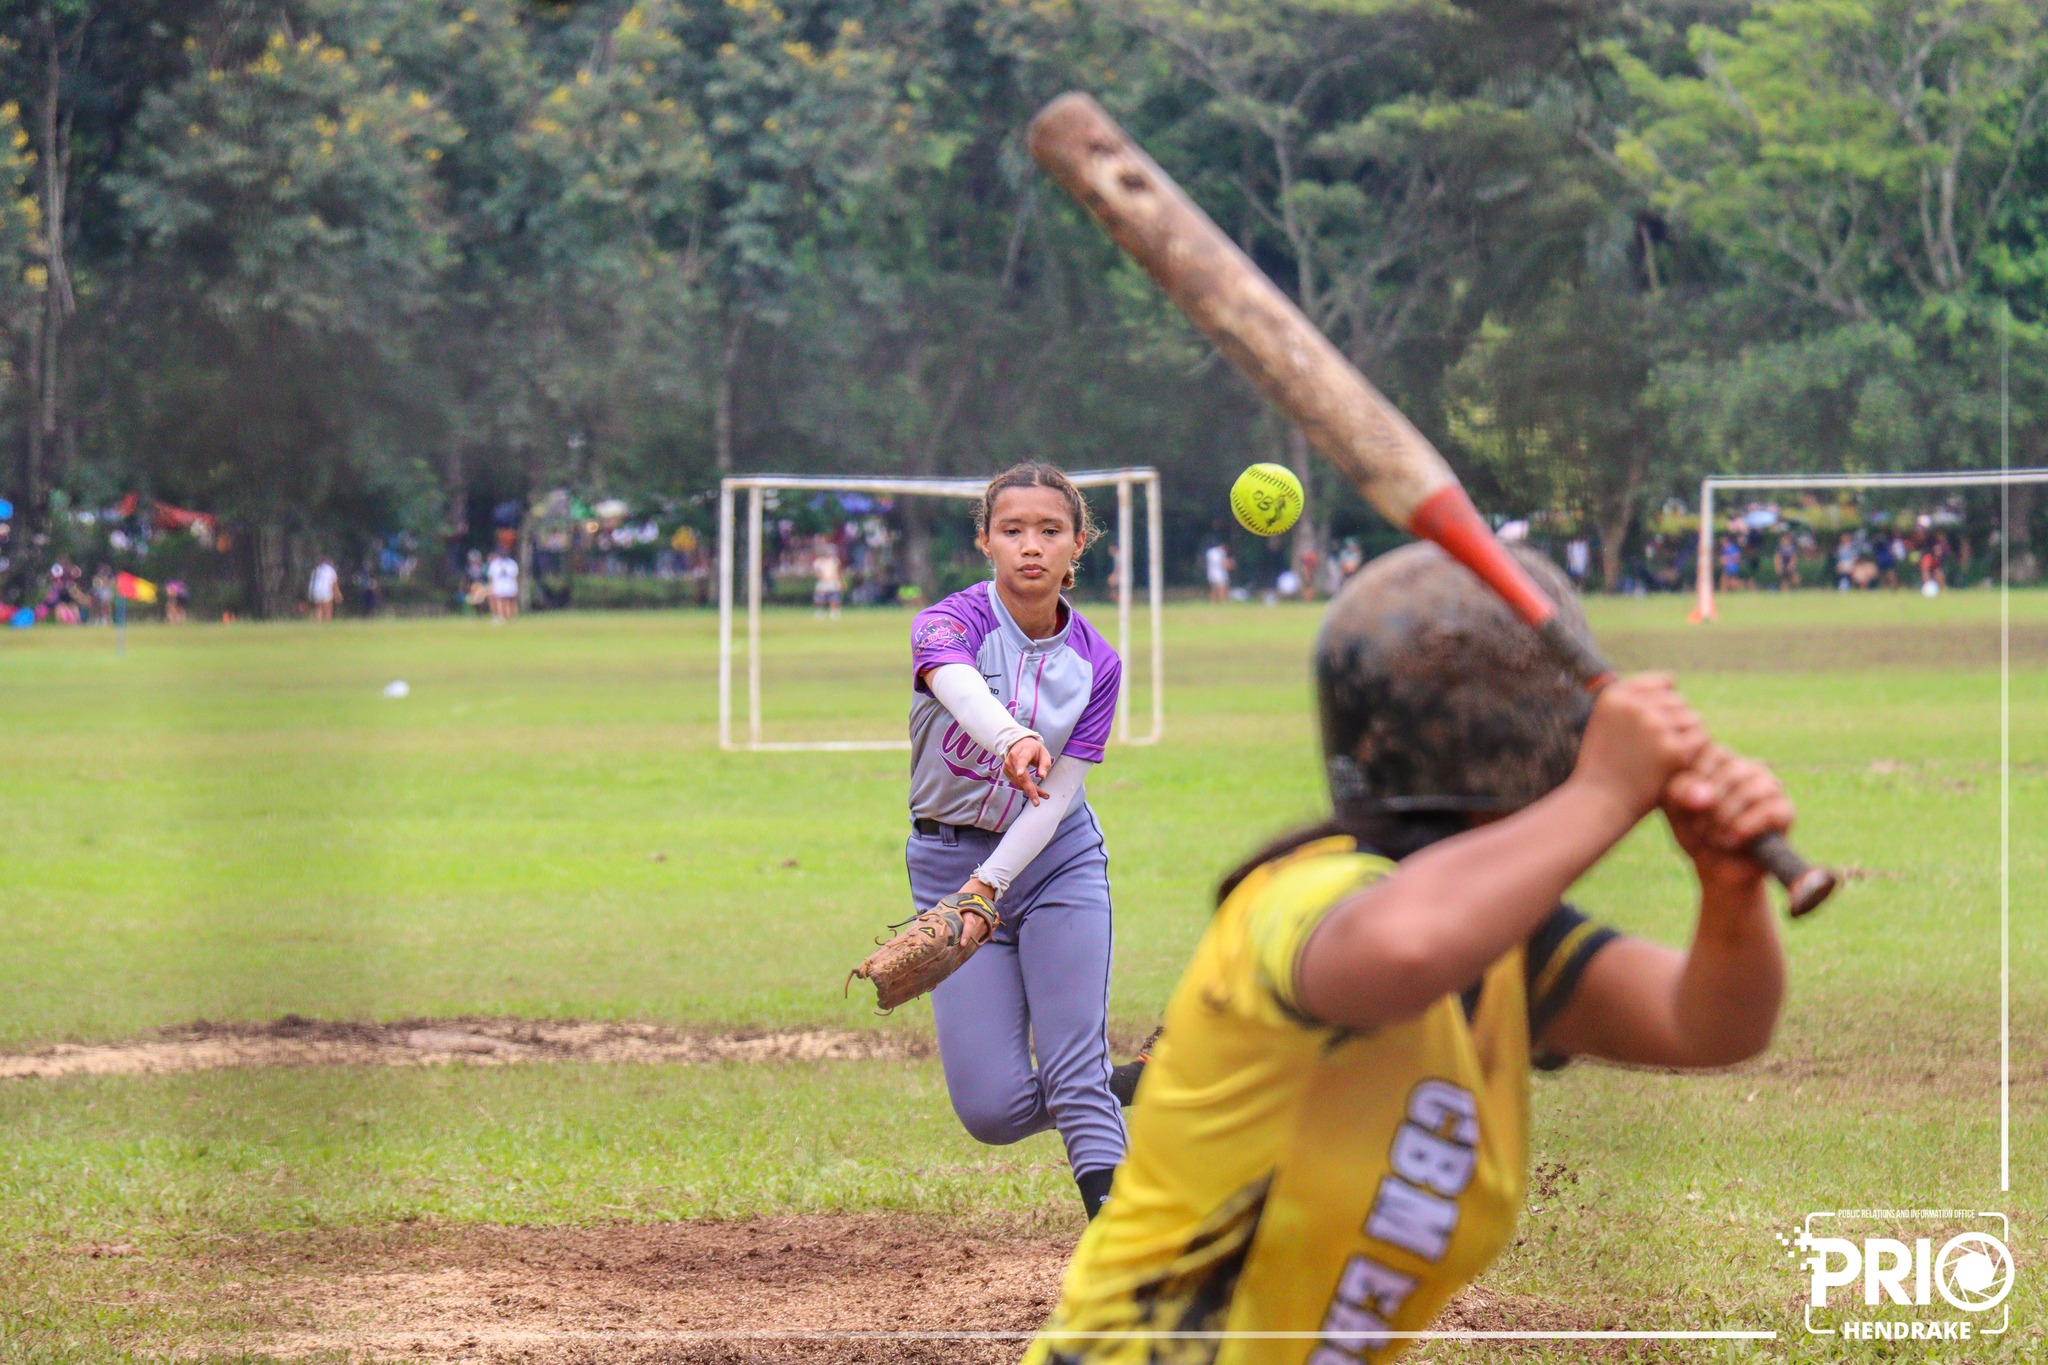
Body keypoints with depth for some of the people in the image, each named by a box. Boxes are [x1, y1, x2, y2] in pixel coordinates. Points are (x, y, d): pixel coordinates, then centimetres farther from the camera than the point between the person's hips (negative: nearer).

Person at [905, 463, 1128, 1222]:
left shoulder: (1097, 664, -5)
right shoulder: (951, 621, -15)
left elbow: (1055, 797, -11)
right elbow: (956, 682, -41)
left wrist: (990, 884, -27)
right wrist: (1011, 741, -64)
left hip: (1058, 859, 1)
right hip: (949, 861, -1)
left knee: (1076, 1070, -14)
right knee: (992, 1108, -7)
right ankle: (1131, 1091, 23)